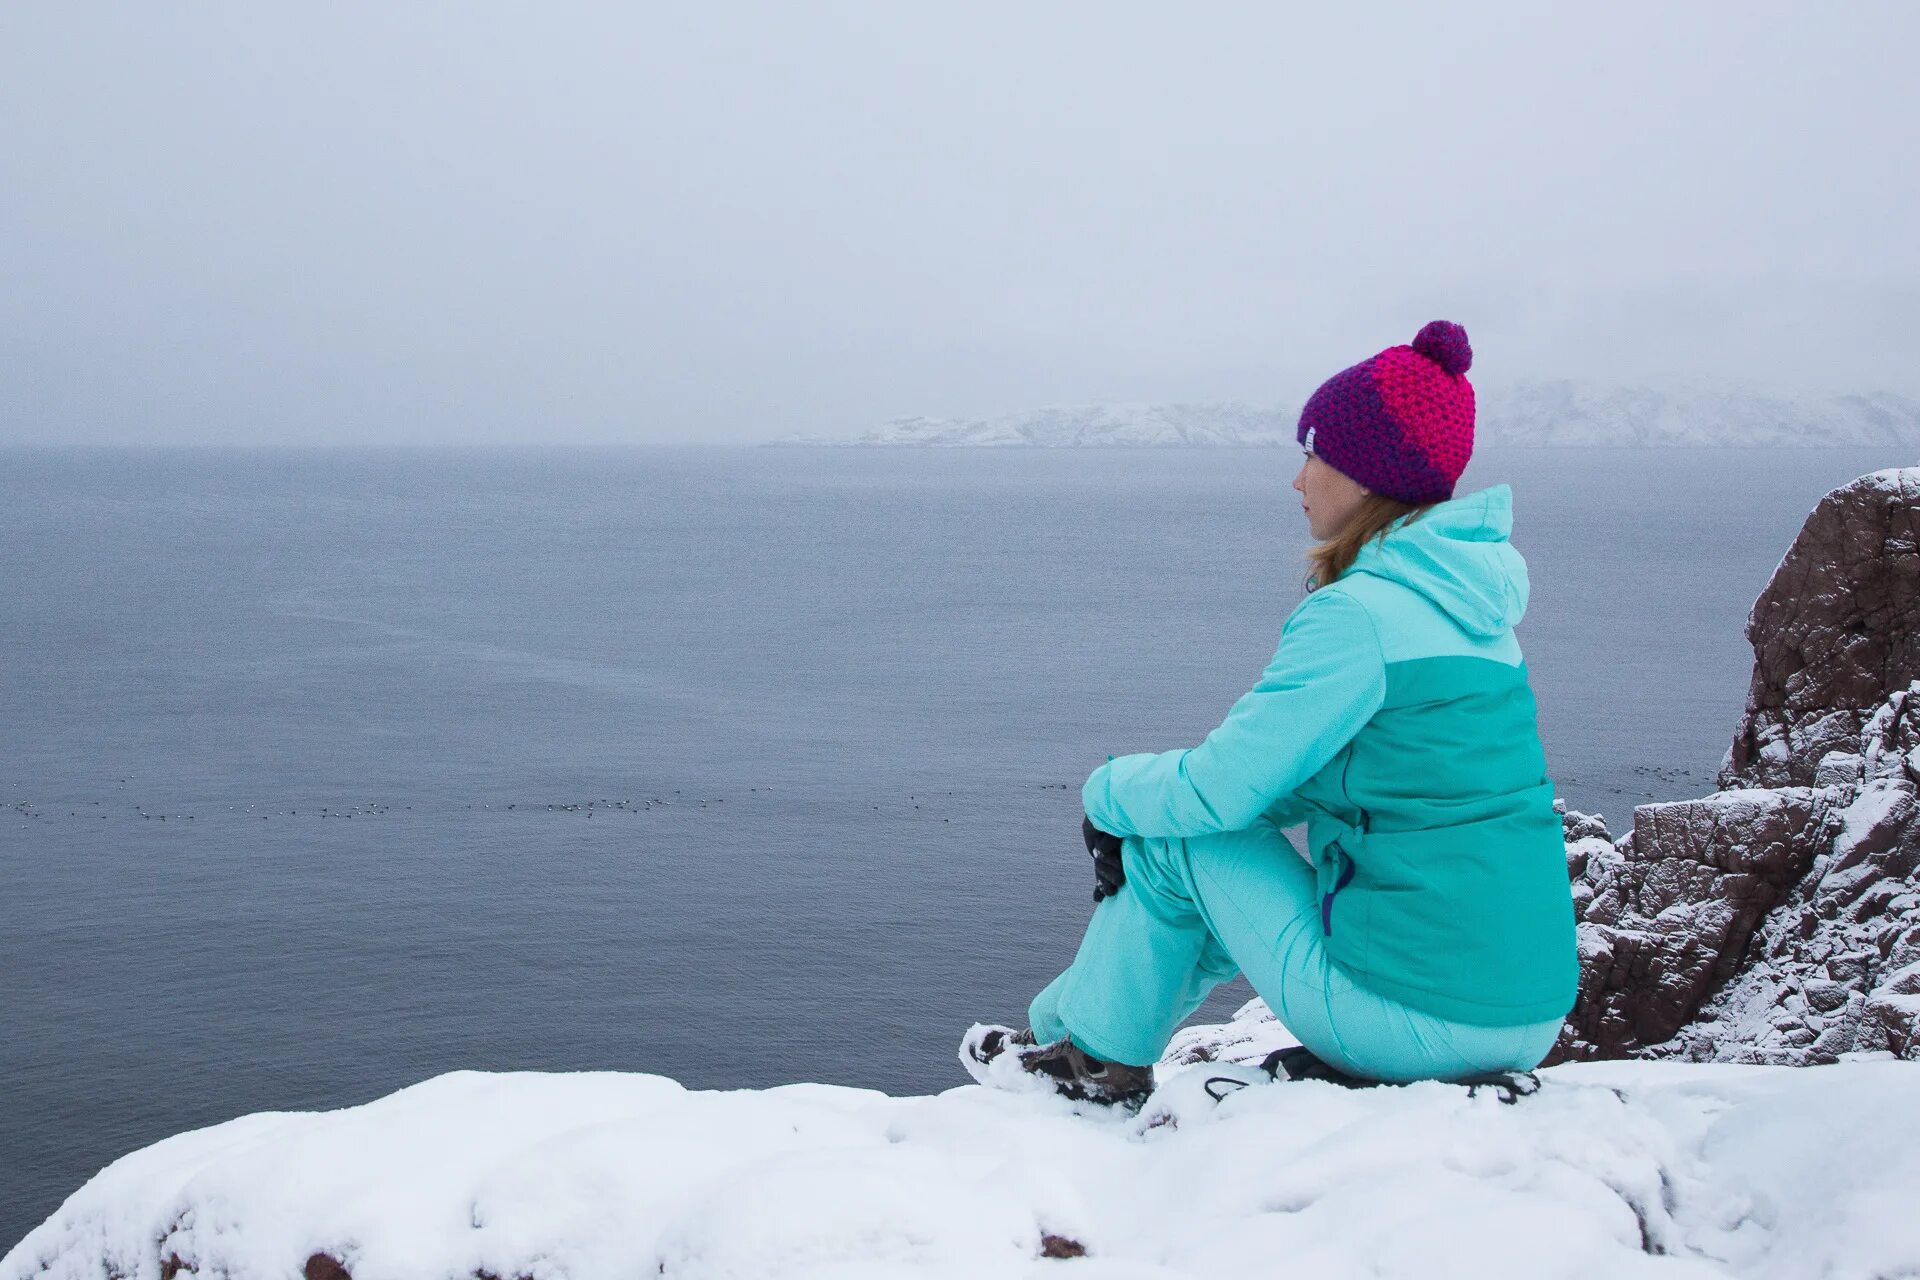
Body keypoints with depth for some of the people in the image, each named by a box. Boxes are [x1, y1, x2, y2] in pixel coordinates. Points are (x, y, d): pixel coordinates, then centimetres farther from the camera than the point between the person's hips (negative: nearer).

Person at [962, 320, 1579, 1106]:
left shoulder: (1358, 614, -17)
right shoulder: (1464, 606, 11)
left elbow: (1220, 789, -15)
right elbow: (1285, 774, 18)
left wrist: (1110, 791, 6)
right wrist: (1147, 801, 9)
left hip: (1414, 1020, -9)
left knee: (1182, 836, 5)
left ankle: (1093, 1055, 23)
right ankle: (1087, 1018, 37)